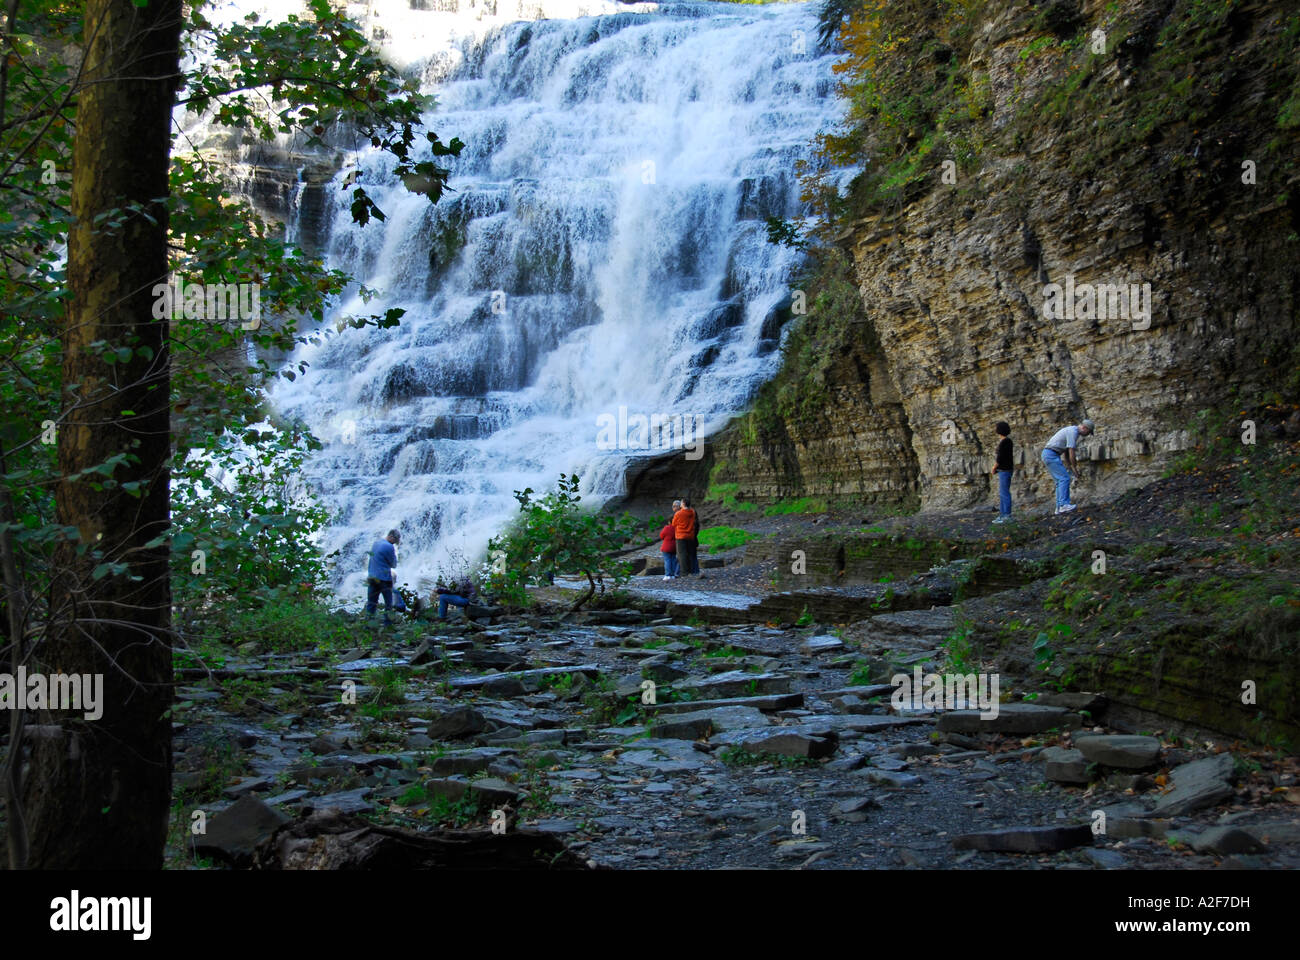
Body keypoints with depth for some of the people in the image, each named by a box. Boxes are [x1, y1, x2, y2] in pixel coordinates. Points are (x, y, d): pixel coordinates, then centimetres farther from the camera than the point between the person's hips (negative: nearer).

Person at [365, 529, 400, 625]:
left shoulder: (375, 543, 11)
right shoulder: (389, 547, -15)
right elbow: (393, 564, -6)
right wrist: (395, 553, 4)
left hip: (371, 577, 7)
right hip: (384, 578, -7)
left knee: (371, 602, 10)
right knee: (388, 603, 6)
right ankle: (388, 624, 7)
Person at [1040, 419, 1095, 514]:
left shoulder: (1071, 431, 20)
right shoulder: (1073, 432, -13)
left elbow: (1066, 452, 24)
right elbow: (1071, 453, -15)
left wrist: (1069, 467, 18)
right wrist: (1075, 469, -7)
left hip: (1048, 454, 10)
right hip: (1051, 454, -10)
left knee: (1060, 480, 10)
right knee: (1064, 478, -13)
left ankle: (1060, 507, 7)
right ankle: (1063, 505, -18)